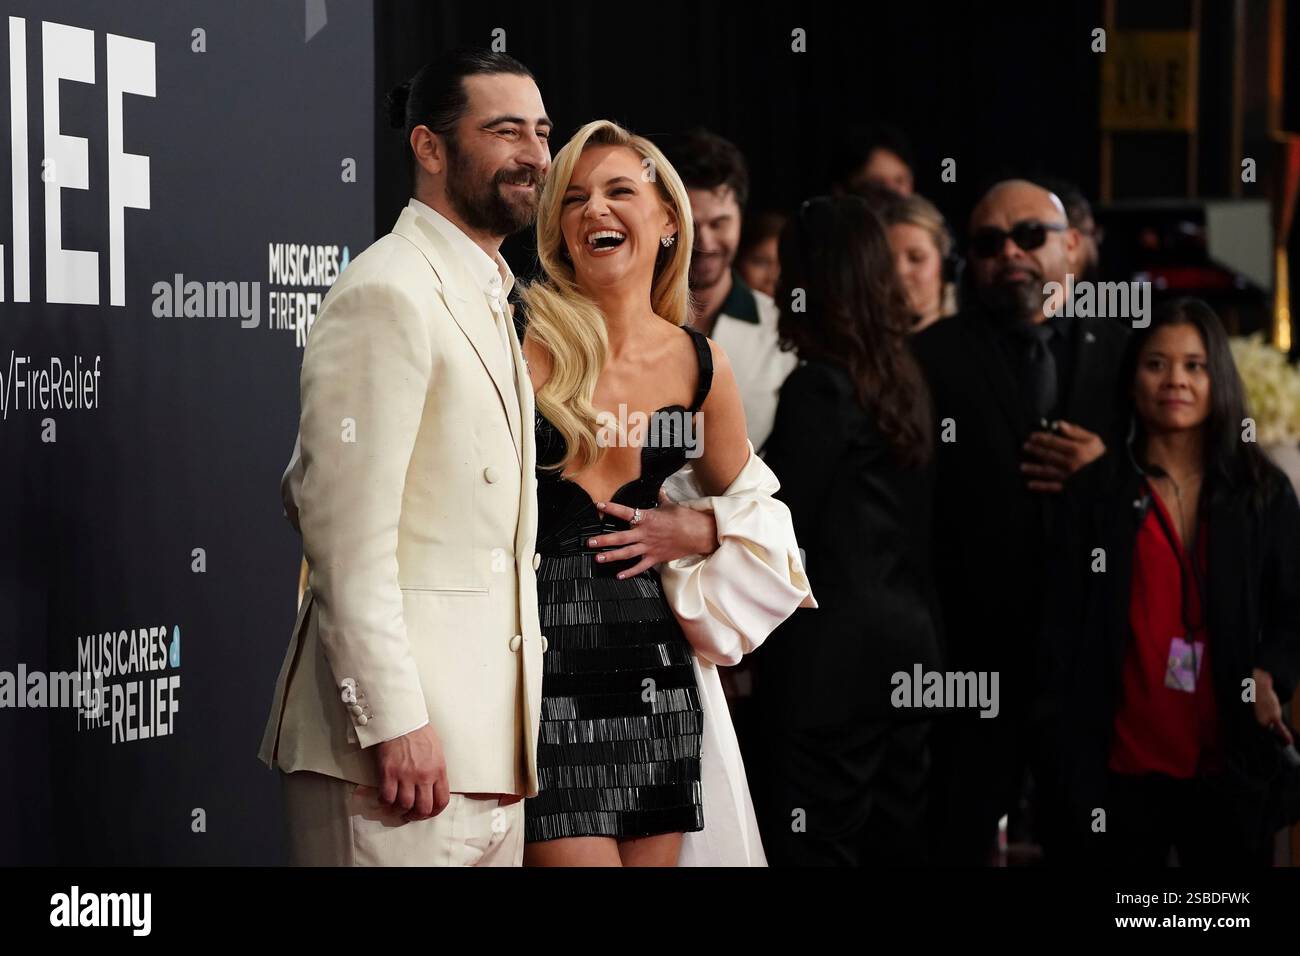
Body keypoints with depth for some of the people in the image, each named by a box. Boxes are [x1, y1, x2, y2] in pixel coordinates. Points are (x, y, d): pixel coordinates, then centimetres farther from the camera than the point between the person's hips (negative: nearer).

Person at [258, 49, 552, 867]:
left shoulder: (485, 301, 20)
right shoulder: (387, 293, -10)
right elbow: (348, 531, -17)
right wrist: (393, 723, -21)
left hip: (487, 742, 9)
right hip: (404, 742, -9)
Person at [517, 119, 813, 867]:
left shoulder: (700, 364, 9)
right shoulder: (528, 341, -6)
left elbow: (750, 507, 23)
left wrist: (695, 531, 4)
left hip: (650, 657, 5)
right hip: (542, 651, -5)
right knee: (571, 852, -11)